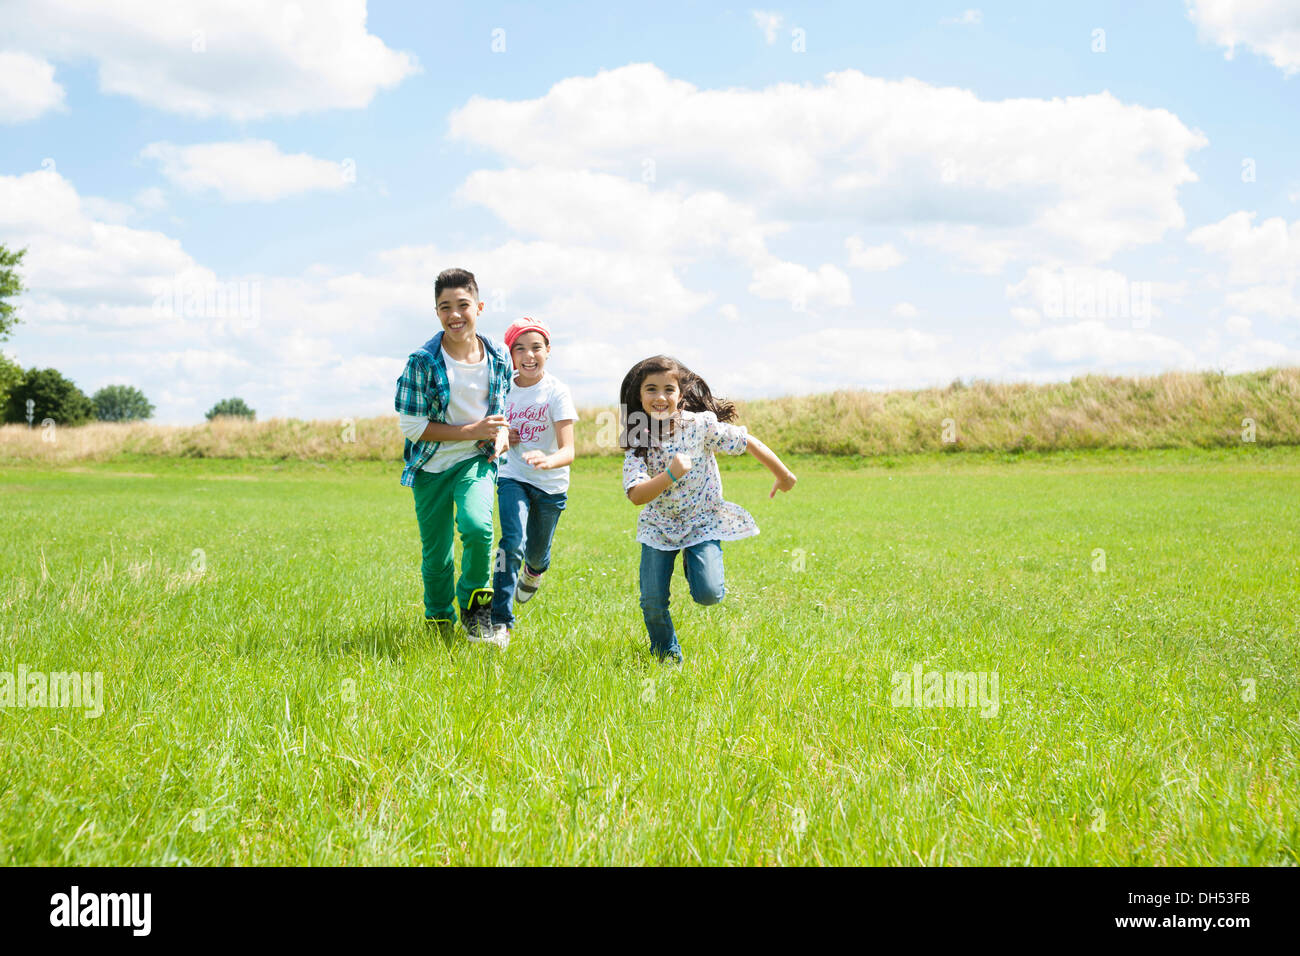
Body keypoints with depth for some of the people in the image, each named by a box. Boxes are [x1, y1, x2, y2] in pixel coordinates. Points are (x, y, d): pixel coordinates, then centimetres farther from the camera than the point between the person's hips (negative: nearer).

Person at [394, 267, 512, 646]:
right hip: (432, 466, -1)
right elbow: (411, 426, -14)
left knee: (477, 526, -26)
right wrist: (471, 431, -19)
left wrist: (502, 435, -8)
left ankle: (474, 601, 1)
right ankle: (439, 621, 34)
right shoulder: (422, 363, -15)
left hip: (477, 460, 1)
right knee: (436, 555, 8)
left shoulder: (498, 359, -4)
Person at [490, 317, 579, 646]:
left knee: (537, 553, 14)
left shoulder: (557, 392, -16)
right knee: (513, 541, -21)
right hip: (513, 478, 1)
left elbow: (568, 450, -24)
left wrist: (548, 461, -46)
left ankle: (534, 571, 53)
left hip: (551, 485, -1)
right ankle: (500, 621, -17)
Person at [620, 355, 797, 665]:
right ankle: (667, 656, 25)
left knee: (709, 594, -19)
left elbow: (749, 442, -6)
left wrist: (784, 476, 4)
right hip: (659, 526, 1)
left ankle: (693, 563, 18)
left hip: (703, 522, -1)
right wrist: (670, 475, -43)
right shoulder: (637, 442, -15)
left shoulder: (699, 425, -19)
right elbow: (636, 495, -26)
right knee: (652, 602, -5)